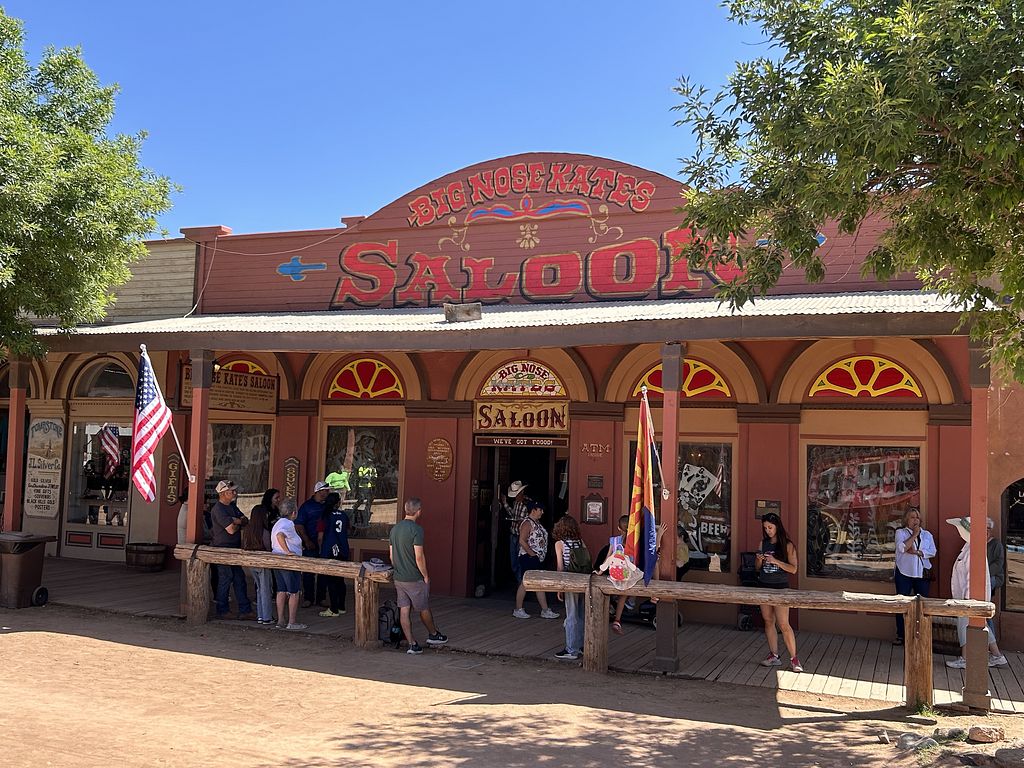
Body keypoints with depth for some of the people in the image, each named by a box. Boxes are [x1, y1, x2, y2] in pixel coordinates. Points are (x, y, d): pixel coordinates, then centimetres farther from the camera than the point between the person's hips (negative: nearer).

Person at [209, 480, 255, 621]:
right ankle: (222, 611, 10)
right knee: (225, 579, -2)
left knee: (239, 578, 8)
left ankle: (245, 610, 10)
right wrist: (239, 523, -2)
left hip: (234, 548, 9)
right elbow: (231, 529, -22)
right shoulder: (218, 509, -16)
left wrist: (237, 521, -9)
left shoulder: (232, 506, 14)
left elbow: (246, 521, 13)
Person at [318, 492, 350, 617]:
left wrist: (321, 550, 7)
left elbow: (320, 537, -5)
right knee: (340, 580, 12)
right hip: (343, 552, 4)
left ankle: (334, 610, 0)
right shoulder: (344, 516, 2)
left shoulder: (325, 517, -8)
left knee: (331, 581, -1)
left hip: (329, 552, -4)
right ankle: (341, 607, 18)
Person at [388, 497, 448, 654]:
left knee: (404, 611, 6)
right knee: (424, 609, 13)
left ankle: (412, 644, 8)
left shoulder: (394, 529, 5)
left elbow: (392, 556, 10)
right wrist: (426, 576, -9)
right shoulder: (416, 529, -18)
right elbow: (419, 557, -20)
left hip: (399, 578, 6)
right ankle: (434, 634, 31)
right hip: (415, 579, -6)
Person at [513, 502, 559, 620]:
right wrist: (532, 553, -18)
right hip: (528, 557, -9)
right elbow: (522, 541, -22)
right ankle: (518, 610, 7)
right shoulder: (527, 523, -15)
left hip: (537, 558, 10)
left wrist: (541, 554, 11)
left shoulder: (536, 523, 14)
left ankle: (545, 611, 11)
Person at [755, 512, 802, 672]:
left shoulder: (787, 545, -6)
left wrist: (775, 561, -21)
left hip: (780, 587, -5)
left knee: (783, 624, -9)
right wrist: (759, 560, -8)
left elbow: (793, 569, -10)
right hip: (763, 586, 5)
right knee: (768, 622, 9)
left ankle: (794, 659, -1)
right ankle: (774, 656, 17)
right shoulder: (763, 543, 8)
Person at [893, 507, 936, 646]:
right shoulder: (900, 533, 5)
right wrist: (914, 535, -8)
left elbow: (932, 552, 1)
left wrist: (916, 552, -12)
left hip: (922, 573, 2)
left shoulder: (927, 534, 13)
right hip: (904, 573, -2)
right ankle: (900, 635, 7)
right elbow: (902, 548, -13)